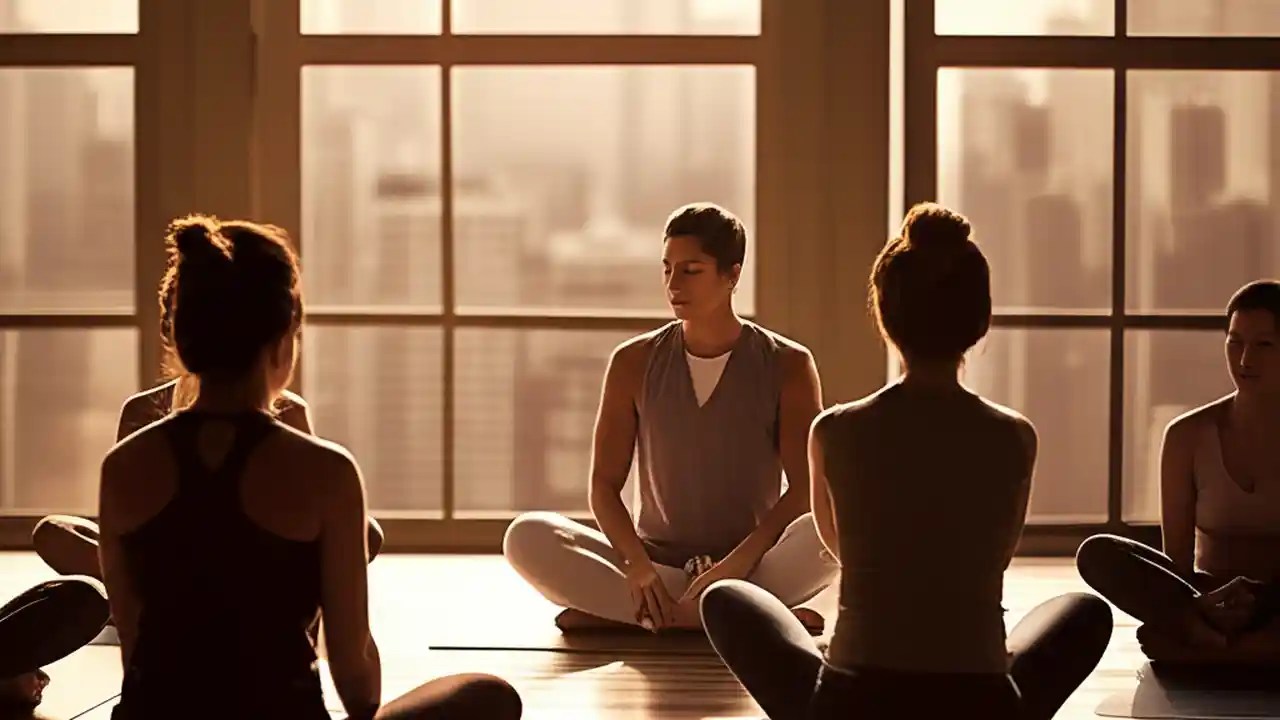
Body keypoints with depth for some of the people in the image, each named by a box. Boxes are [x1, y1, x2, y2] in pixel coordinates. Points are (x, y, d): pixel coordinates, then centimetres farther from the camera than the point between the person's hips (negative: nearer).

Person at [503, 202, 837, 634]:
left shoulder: (786, 366, 0)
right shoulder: (635, 363, 5)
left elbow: (806, 489, -7)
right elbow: (604, 485, 2)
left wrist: (737, 563, -22)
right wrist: (637, 565, -18)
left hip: (755, 565, -2)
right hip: (656, 564, 2)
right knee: (527, 537, -24)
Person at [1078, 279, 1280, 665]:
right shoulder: (1189, 435, 2)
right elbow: (1177, 556, -2)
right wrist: (1204, 605, -24)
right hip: (1206, 601, 2)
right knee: (1098, 553, -24)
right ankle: (1221, 631, -35)